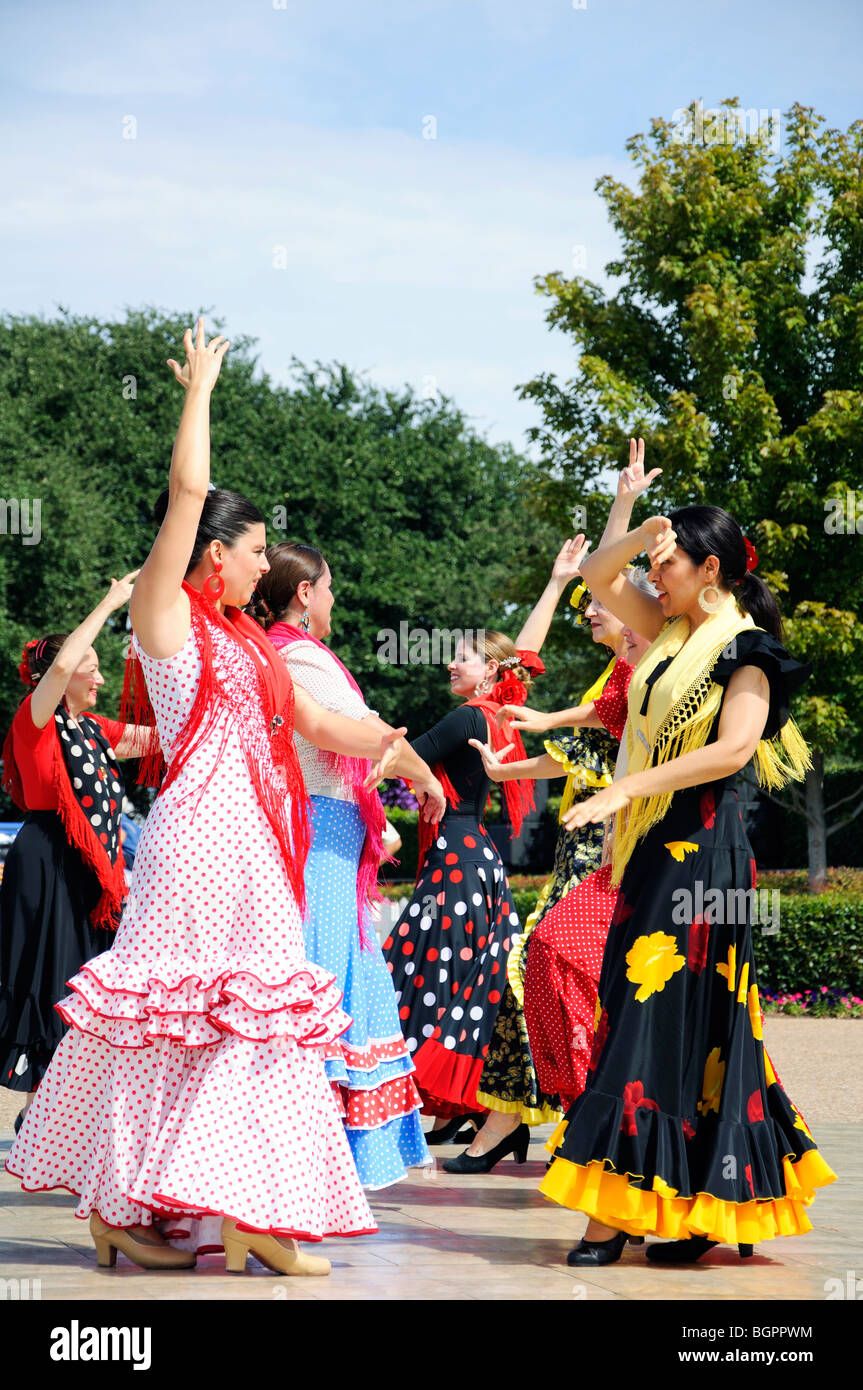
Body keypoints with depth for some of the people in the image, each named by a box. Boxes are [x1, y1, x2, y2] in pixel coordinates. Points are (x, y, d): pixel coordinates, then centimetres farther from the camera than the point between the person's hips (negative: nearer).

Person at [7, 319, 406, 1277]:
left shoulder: (245, 642, 20)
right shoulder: (163, 613, -2)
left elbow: (318, 724, 23)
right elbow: (188, 488, -10)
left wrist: (393, 744, 9)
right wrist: (200, 385, 0)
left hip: (256, 844, 8)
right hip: (199, 831, -8)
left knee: (252, 1017, 6)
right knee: (164, 1014, -7)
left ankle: (248, 1216, 9)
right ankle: (113, 1207, -2)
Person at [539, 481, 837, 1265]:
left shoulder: (745, 649, -7)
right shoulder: (673, 636, 14)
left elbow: (734, 748, -21)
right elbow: (598, 577, 21)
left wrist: (624, 791, -25)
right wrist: (642, 534, 0)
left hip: (702, 850, -8)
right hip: (653, 847, 8)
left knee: (663, 1020, -10)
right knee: (644, 1016, 6)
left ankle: (614, 1215, -11)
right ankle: (697, 1209, 10)